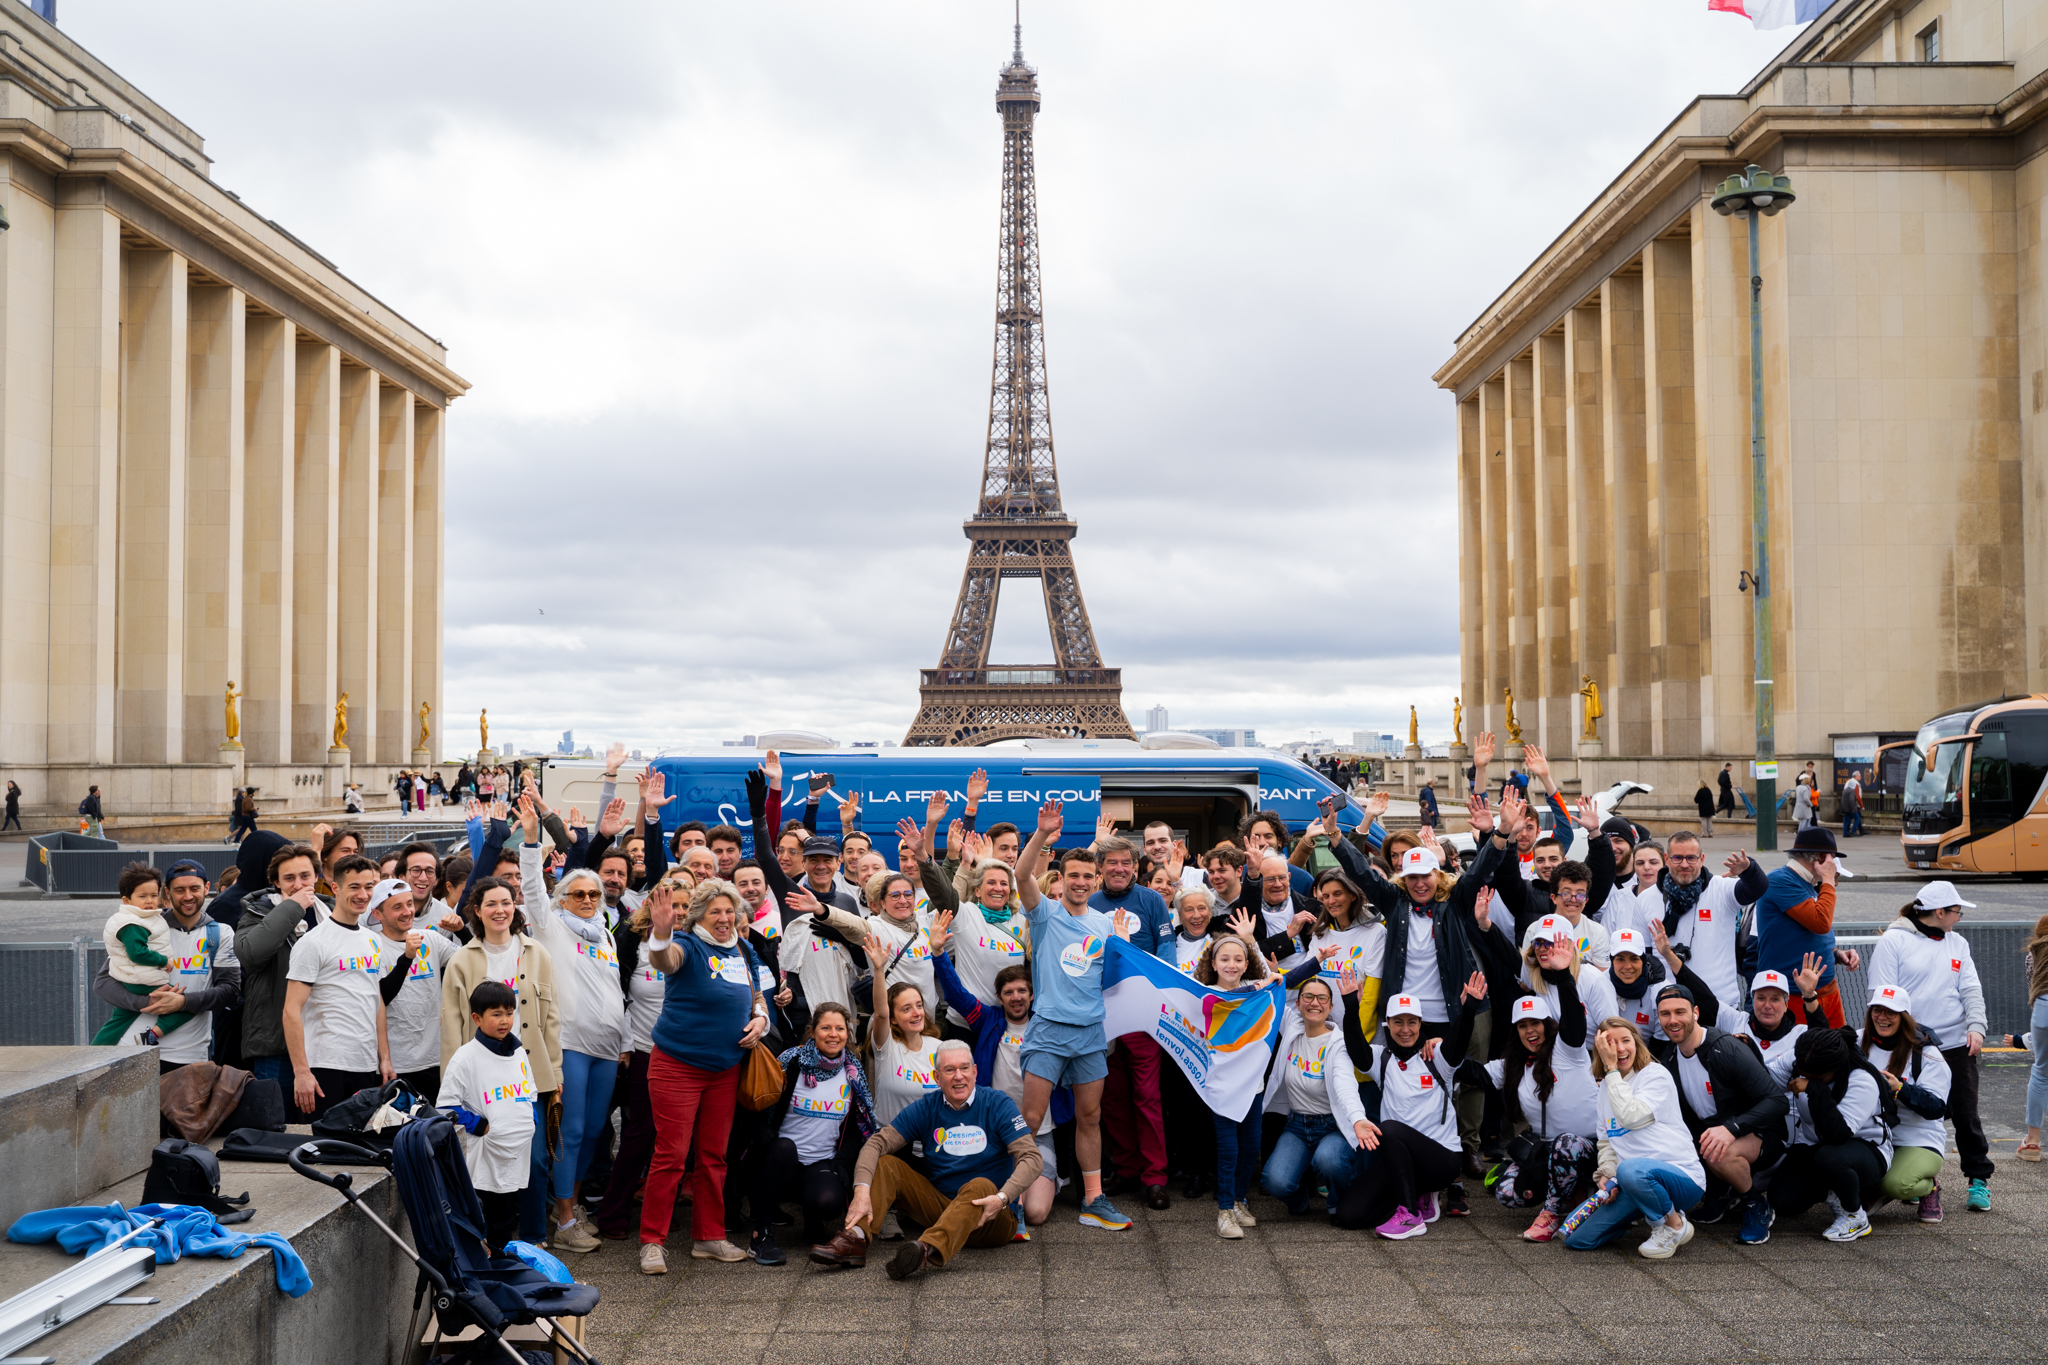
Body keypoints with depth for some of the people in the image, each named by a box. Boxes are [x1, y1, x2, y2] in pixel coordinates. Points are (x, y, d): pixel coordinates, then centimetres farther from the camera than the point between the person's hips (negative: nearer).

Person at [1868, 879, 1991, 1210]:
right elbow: (1881, 995, -7)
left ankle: (1979, 1180, 15)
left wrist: (1976, 1026, -10)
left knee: (1965, 1115, 4)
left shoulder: (1957, 944, 13)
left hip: (1956, 1046, 3)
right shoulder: (1893, 941, -4)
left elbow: (1971, 990, 6)